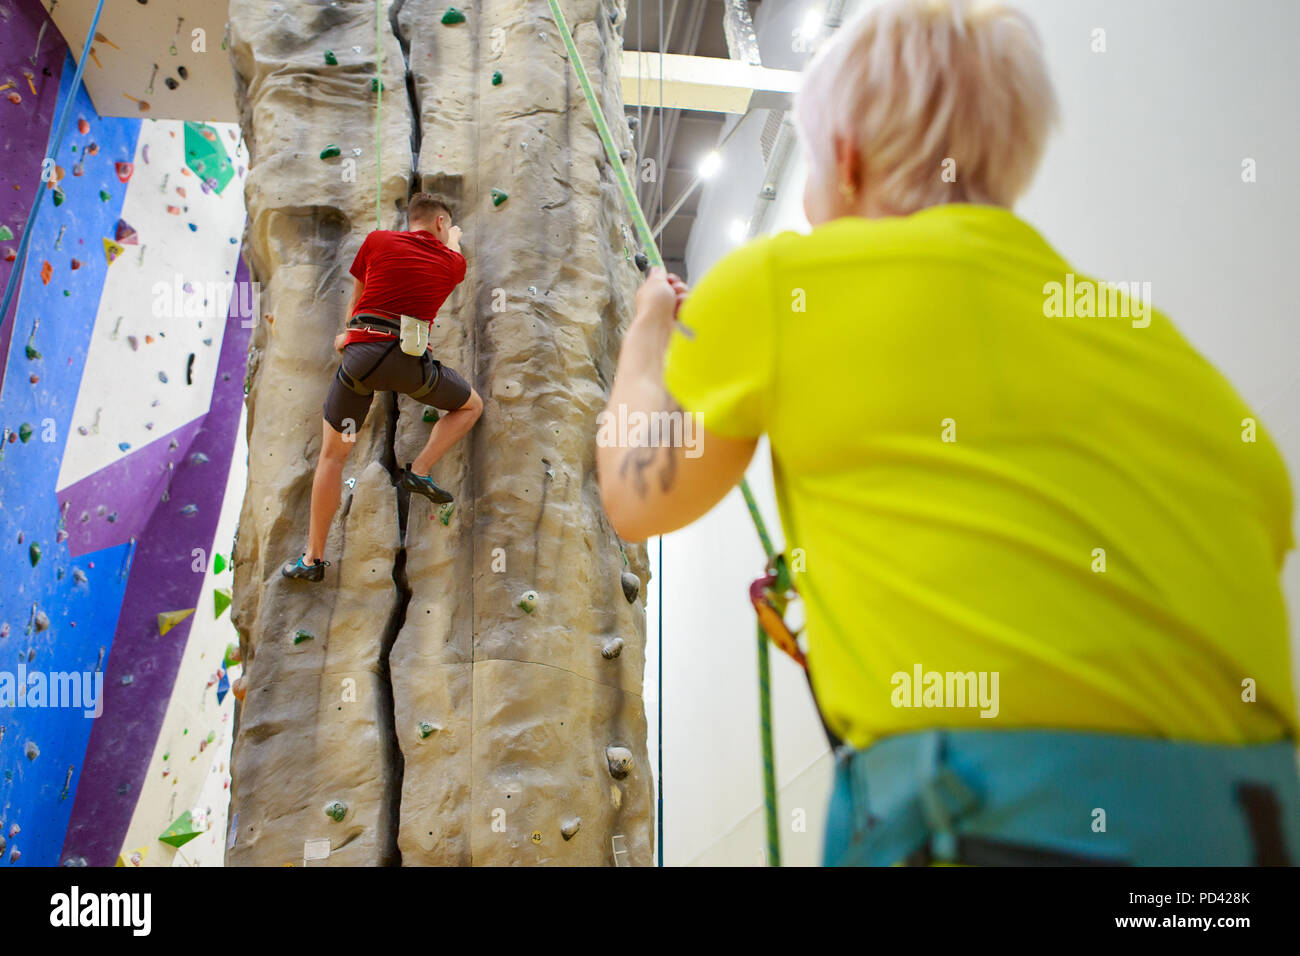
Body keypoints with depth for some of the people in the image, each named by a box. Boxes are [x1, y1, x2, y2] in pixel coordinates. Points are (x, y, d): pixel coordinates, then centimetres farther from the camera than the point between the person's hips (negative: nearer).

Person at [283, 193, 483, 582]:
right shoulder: (451, 262, 12)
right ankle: (419, 470, 9)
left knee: (332, 454, 12)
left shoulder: (378, 240, 12)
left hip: (361, 351, 1)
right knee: (472, 405, 26)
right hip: (411, 361, -1)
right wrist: (455, 238, 60)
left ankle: (313, 558, 15)